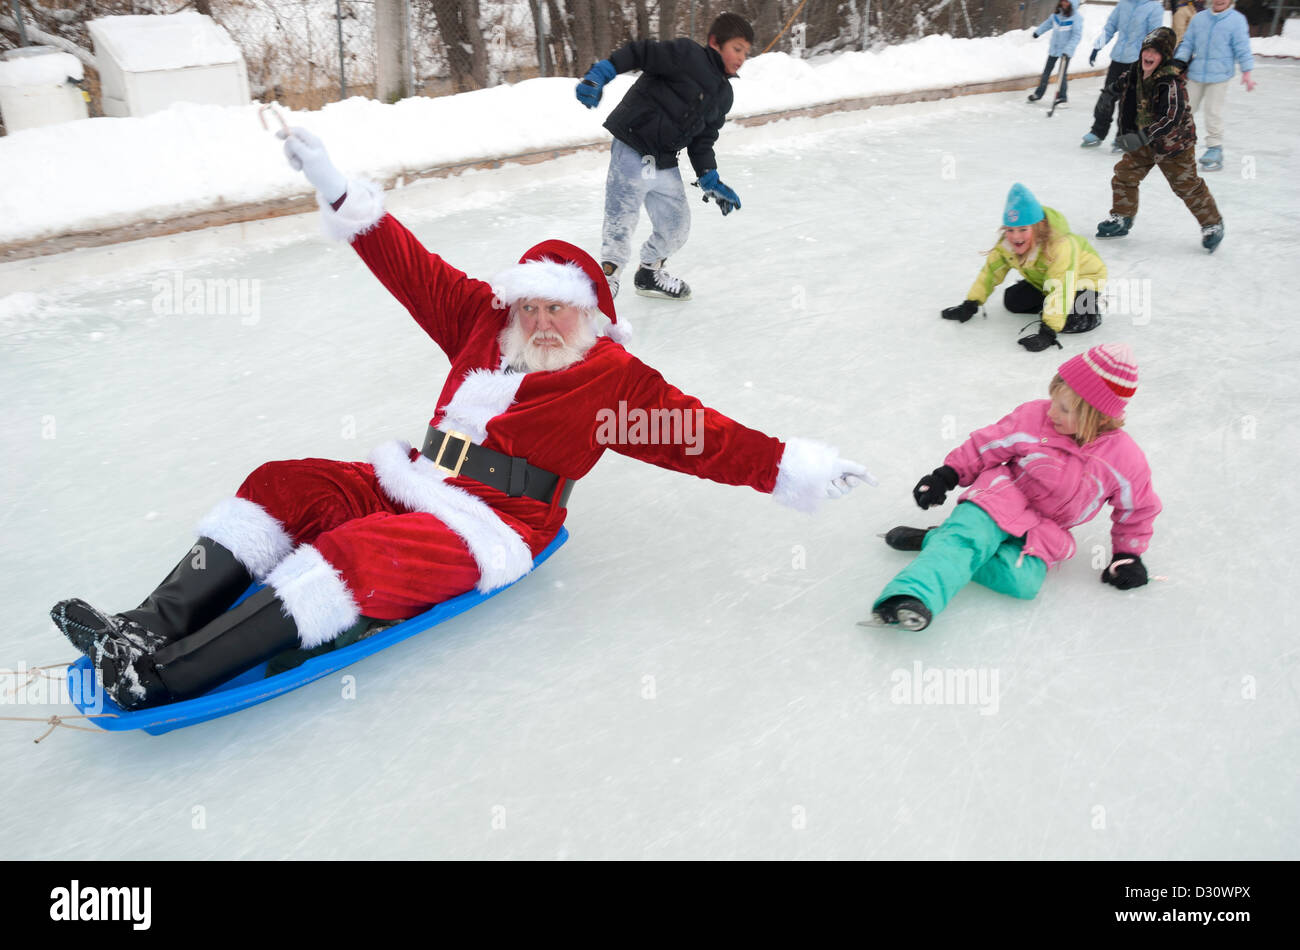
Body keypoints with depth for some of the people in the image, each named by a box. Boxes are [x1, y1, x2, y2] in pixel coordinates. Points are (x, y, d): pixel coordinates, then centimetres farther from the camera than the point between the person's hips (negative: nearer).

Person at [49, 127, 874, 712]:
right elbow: (411, 268, 13)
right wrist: (337, 192, 11)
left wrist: (793, 468, -16)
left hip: (484, 530, -7)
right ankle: (155, 625, -14)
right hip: (410, 485, 7)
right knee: (286, 488, -8)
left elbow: (696, 433, -8)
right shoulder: (484, 322, 14)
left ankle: (166, 676, -32)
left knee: (355, 555, -29)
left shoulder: (612, 376, -2)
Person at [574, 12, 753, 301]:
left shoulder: (723, 96, 14)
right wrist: (598, 76, -28)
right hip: (632, 150, -8)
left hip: (665, 165, 8)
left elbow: (701, 142, 16)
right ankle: (606, 280, 8)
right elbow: (638, 53, -16)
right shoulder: (687, 54, -9)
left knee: (677, 226, 13)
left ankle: (649, 274, 36)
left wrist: (711, 182, 6)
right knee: (620, 227, -8)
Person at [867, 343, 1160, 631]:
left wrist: (1128, 554, 9)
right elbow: (985, 446, 0)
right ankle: (911, 596, -54)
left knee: (1023, 581, -29)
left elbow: (1137, 508, 6)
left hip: (1045, 531, 1)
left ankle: (934, 540, -23)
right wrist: (946, 476, -2)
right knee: (968, 537, -35)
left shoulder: (1126, 459, -10)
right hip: (1004, 498, -1)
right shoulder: (1034, 417, -10)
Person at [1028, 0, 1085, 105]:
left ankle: (1062, 96, 6)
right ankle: (1039, 93, 25)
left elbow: (1077, 35, -20)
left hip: (1066, 50, -5)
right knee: (1047, 70, 13)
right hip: (1054, 47, 5)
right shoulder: (1057, 13, -2)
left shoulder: (1077, 17, -16)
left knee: (1063, 73, -6)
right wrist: (1038, 31, 30)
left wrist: (1068, 50, -30)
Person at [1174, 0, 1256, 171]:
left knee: (1214, 112, -4)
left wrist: (1246, 72, -7)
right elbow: (1187, 43, 12)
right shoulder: (1199, 18, 8)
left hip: (1220, 75, -3)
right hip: (1196, 74, 4)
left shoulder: (1237, 20, -1)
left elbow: (1242, 48, -3)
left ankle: (1214, 149, 5)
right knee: (1186, 108, 8)